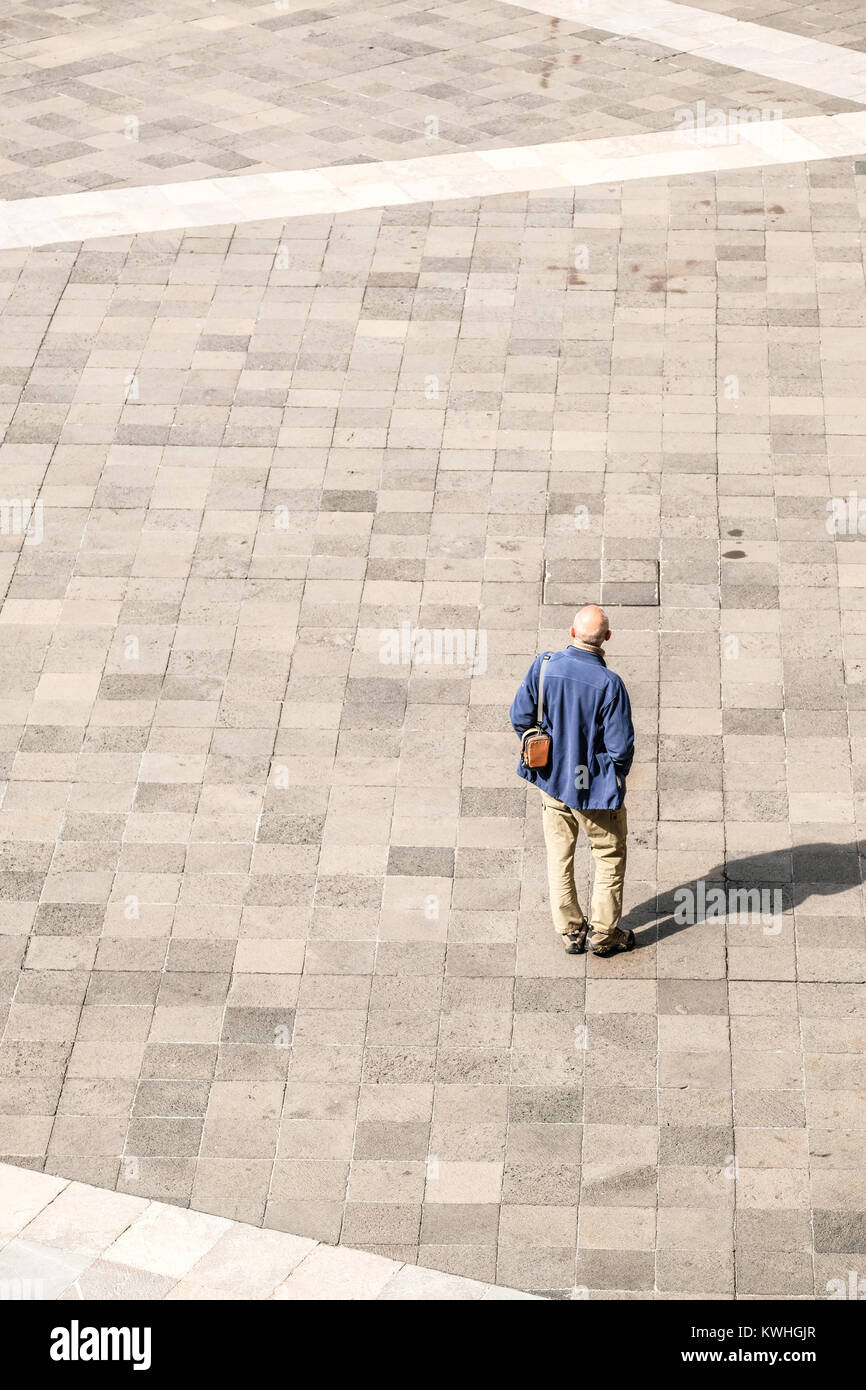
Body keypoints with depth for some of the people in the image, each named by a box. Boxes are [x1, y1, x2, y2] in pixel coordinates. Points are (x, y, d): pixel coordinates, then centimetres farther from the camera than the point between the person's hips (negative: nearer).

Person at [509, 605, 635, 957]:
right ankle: (603, 932, 22)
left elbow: (520, 718, -4)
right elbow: (621, 745, -20)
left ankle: (570, 930, 27)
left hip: (551, 779, 4)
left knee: (559, 855, 19)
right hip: (594, 784, -4)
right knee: (610, 854, 17)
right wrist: (618, 774, 2)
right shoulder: (609, 684, -24)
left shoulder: (543, 667, -13)